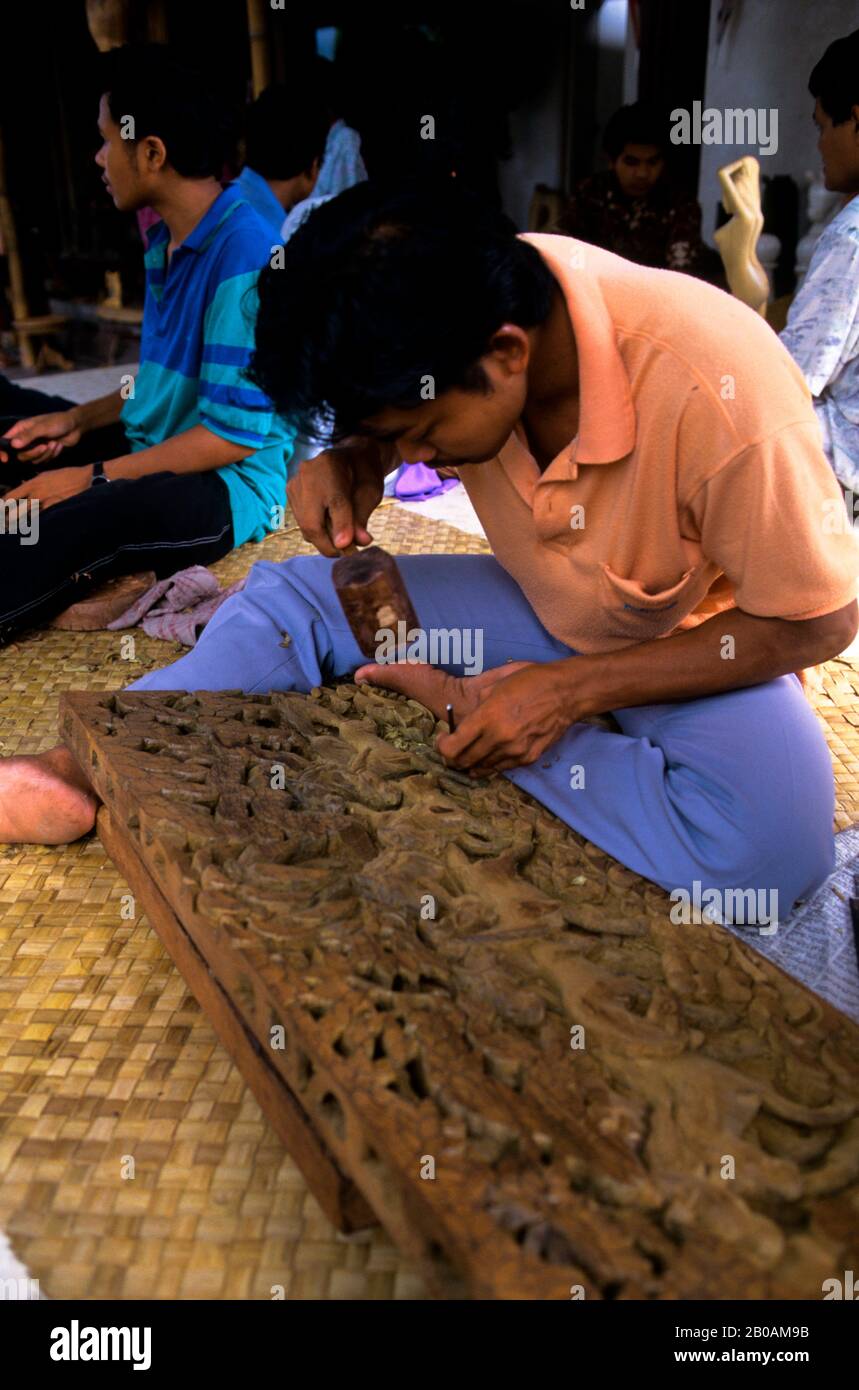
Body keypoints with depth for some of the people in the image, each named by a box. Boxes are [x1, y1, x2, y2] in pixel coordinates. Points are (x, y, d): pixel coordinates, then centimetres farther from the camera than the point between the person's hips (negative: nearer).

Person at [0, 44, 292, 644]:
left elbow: (235, 434, -21)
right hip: (152, 453, 10)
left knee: (76, 524, -38)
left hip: (228, 486, -10)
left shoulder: (247, 256, -19)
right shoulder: (165, 242, 9)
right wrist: (77, 421, 4)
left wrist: (93, 478, -17)